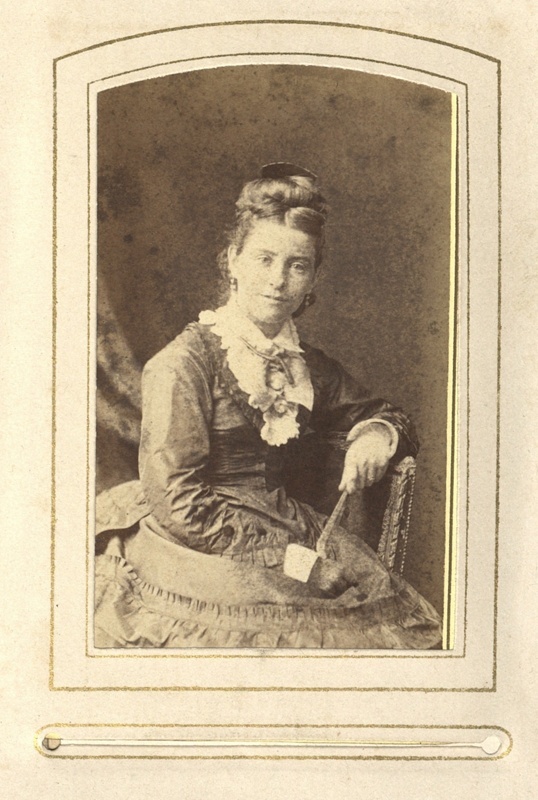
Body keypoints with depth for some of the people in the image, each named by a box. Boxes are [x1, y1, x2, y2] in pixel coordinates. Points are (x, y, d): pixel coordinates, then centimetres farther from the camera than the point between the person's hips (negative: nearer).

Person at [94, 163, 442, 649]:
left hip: (284, 532, 6)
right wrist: (290, 559, -18)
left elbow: (387, 417, 25)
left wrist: (376, 438, -1)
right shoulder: (183, 364, -9)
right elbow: (179, 505, -15)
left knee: (394, 611, -16)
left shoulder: (307, 367, 11)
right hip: (193, 551, -6)